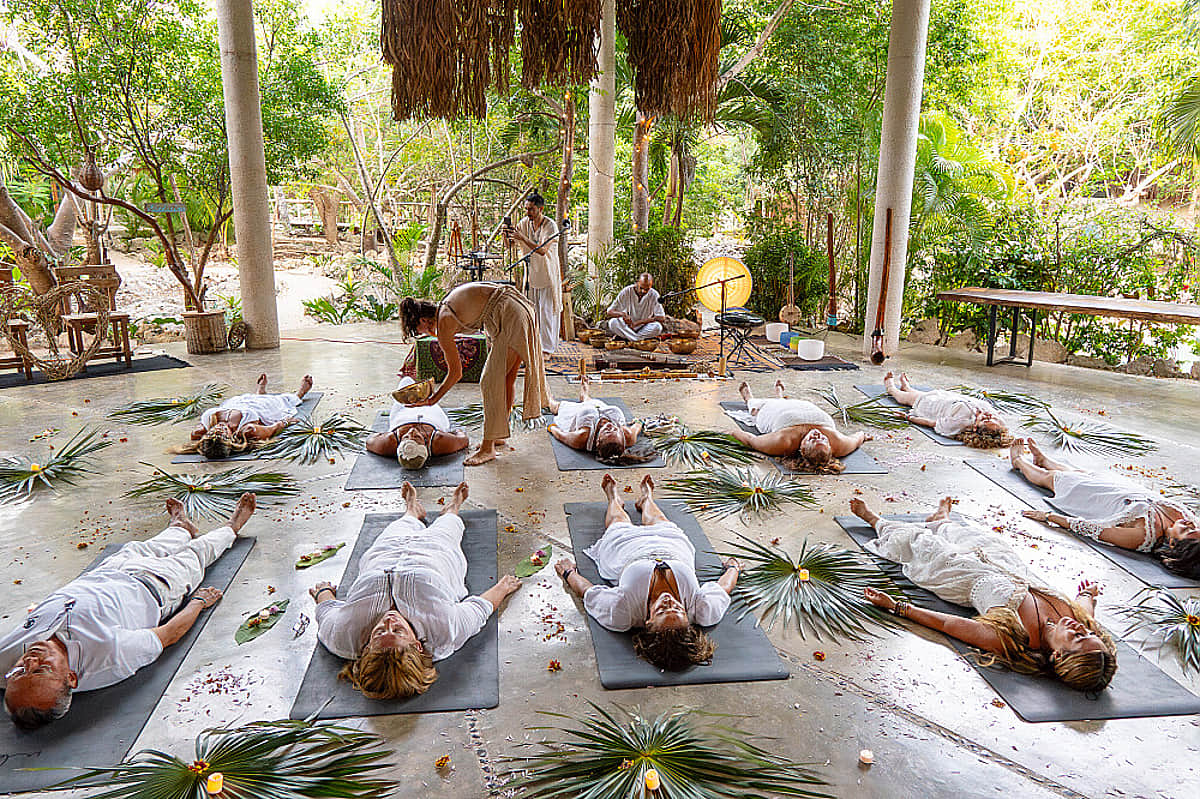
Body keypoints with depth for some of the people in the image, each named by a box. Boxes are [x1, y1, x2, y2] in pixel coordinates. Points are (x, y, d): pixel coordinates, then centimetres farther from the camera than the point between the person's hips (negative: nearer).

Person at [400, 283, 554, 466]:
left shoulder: (443, 324, -5)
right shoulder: (446, 305, 17)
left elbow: (456, 373, 1)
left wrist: (432, 400, 12)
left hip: (509, 317, -9)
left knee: (491, 382, -2)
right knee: (507, 378, 17)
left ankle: (488, 448, 4)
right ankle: (499, 436, 30)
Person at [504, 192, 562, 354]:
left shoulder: (550, 226, -17)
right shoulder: (525, 222, 2)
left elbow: (542, 250, -28)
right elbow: (509, 242, 6)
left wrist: (523, 238, -33)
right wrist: (507, 235, -17)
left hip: (548, 275, -6)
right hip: (532, 273, 6)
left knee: (547, 311, -3)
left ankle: (547, 348, 4)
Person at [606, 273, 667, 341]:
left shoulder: (654, 295, -8)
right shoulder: (626, 292, -8)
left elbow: (661, 318, -13)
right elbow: (610, 312, -8)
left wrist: (639, 322, -18)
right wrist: (622, 314, -30)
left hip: (643, 329, 0)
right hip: (626, 327, 0)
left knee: (657, 327, -31)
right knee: (613, 322, -30)